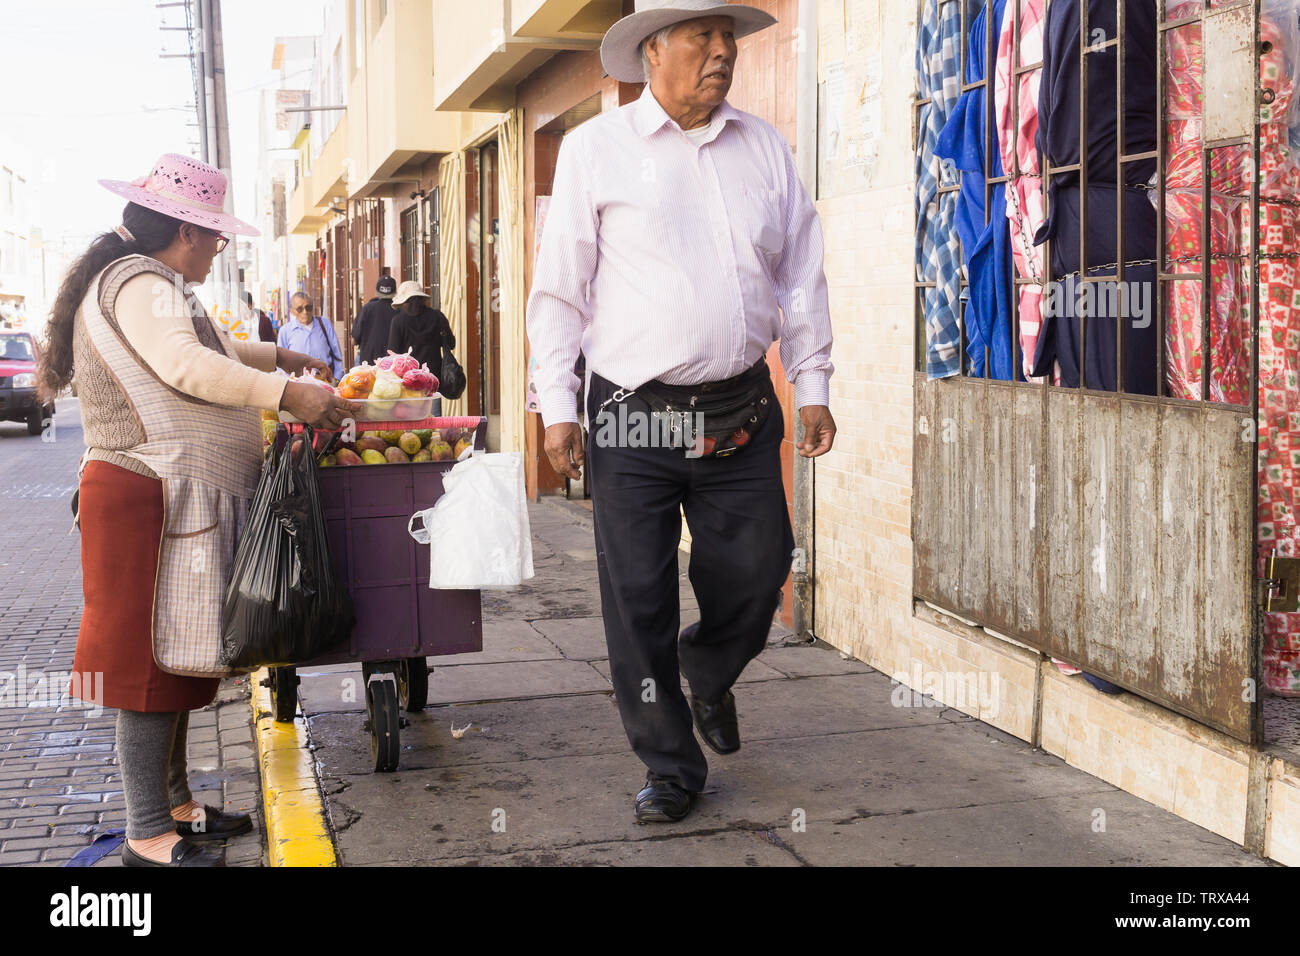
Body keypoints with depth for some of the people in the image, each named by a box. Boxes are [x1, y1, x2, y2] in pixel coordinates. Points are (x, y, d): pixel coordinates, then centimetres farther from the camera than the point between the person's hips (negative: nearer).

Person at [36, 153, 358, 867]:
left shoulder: (149, 285, 21)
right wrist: (288, 394, -29)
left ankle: (174, 805, 24)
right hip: (152, 504, -11)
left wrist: (272, 354, 38)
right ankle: (148, 835, 0)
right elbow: (186, 366, -28)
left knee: (172, 657, 15)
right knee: (153, 661, -6)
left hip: (177, 503, 11)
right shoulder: (138, 283, -13)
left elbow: (206, 347, 40)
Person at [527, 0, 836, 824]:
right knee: (639, 601, 1)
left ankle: (709, 674, 41)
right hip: (633, 416, -3)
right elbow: (561, 288, 1)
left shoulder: (765, 147, 11)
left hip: (742, 413, 3)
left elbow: (802, 276, 15)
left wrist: (813, 385, 9)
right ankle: (672, 767, 20)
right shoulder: (595, 149, 1)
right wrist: (558, 405, -4)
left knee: (756, 577, 7)